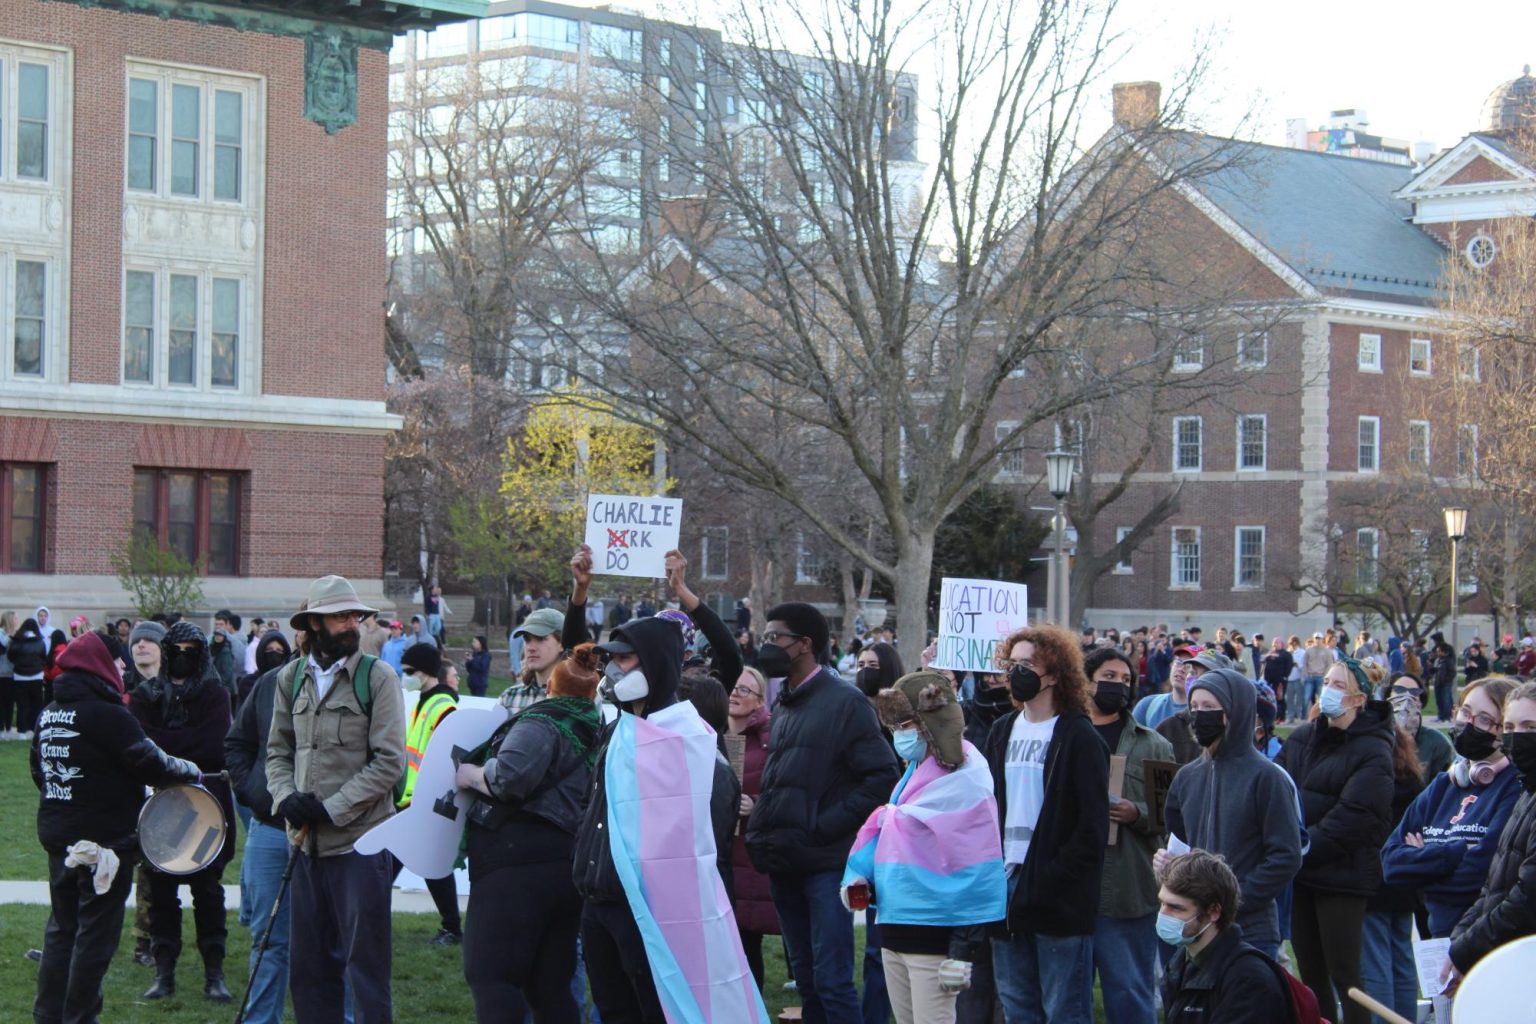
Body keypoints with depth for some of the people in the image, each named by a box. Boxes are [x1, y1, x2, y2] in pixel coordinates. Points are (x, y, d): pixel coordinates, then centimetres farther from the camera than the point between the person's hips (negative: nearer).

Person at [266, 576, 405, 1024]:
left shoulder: (378, 677, -5)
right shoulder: (292, 678, 9)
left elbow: (389, 763, -10)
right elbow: (278, 751, 13)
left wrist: (330, 809, -14)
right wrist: (286, 798, -7)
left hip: (359, 840, -5)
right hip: (308, 843, 5)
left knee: (364, 963, 0)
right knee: (308, 962, 11)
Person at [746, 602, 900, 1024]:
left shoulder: (845, 701, -8)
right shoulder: (784, 704, 15)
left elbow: (882, 777, -13)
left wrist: (826, 825, -16)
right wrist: (762, 826, 8)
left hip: (826, 862, -8)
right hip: (785, 863, 8)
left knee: (832, 981, -10)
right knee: (806, 978, 12)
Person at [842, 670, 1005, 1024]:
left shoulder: (963, 781, -15)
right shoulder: (916, 771, 12)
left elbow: (973, 870, -16)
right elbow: (884, 828, 22)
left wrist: (962, 951, -17)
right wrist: (860, 875, 3)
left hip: (935, 934, -9)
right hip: (896, 925, 9)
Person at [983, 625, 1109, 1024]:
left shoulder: (1078, 737, -6)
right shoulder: (1002, 732, 13)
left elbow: (1092, 825, -12)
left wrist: (1049, 881, -17)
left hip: (1058, 899, -6)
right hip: (1008, 886, 6)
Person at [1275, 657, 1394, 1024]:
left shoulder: (1372, 752, -9)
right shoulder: (1302, 739, 11)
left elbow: (1352, 817, -19)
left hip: (1342, 875, -6)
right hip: (1302, 872, 6)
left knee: (1343, 974, -4)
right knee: (1309, 970, 12)